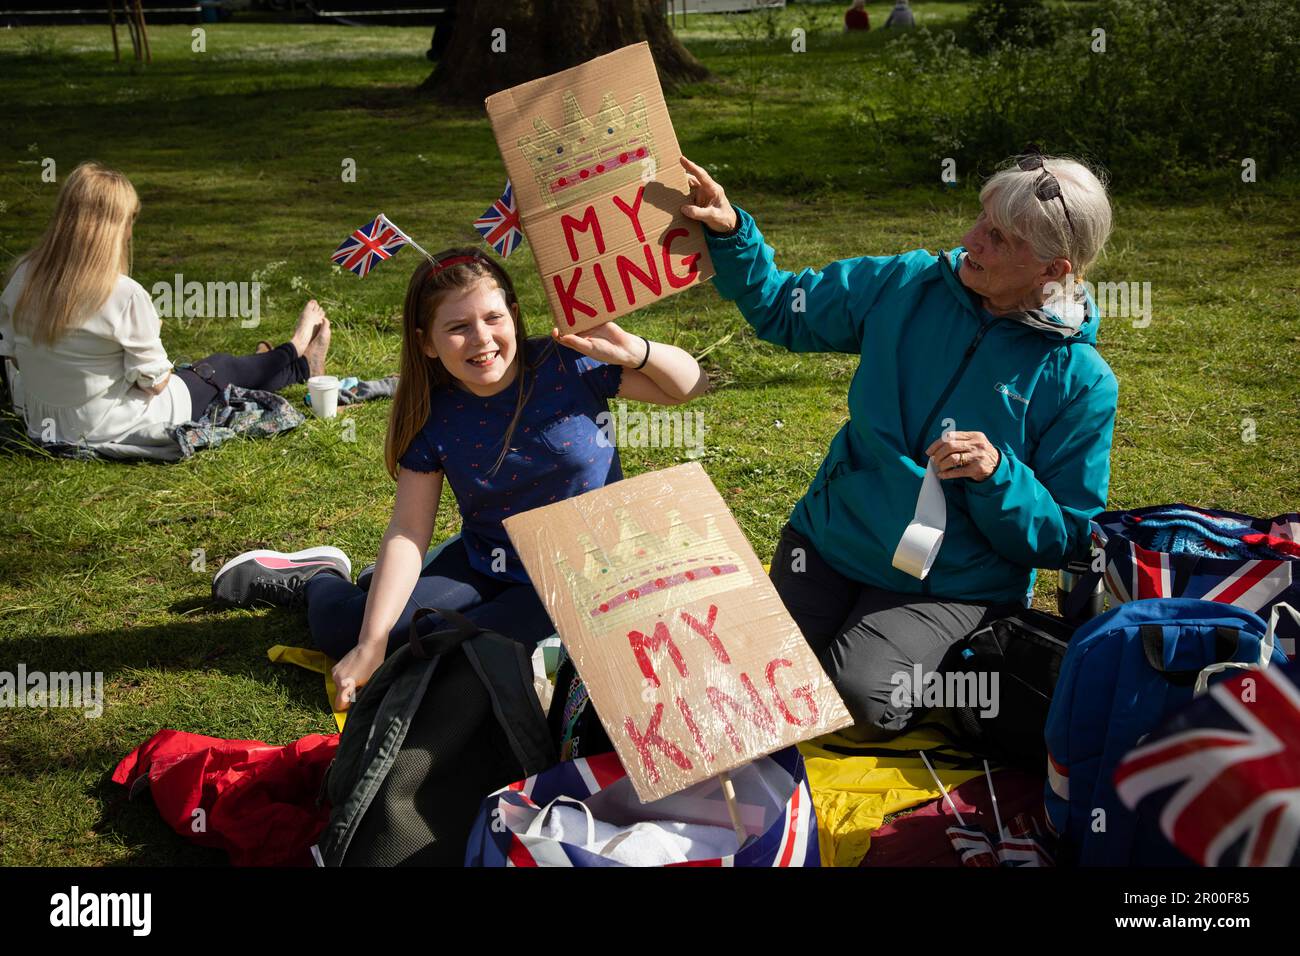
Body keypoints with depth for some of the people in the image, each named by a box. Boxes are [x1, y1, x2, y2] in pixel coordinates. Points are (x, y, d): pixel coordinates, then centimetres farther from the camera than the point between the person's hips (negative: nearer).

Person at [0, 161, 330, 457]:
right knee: (221, 368, 20)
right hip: (109, 431, -6)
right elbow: (154, 382, -19)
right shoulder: (125, 295, -28)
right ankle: (298, 360, 51)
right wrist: (151, 333, 0)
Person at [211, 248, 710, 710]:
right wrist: (369, 645, -16)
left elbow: (692, 386, -10)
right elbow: (408, 533, -10)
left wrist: (631, 349, -32)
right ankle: (323, 580, 30)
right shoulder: (434, 416, -10)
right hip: (485, 565, 3)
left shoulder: (567, 367, -17)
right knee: (338, 629, -8)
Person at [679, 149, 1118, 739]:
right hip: (829, 539, 3)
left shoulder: (1080, 380, -11)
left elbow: (1064, 541, -8)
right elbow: (783, 310, 9)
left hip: (954, 584, -3)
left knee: (861, 698, -24)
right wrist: (729, 230, -8)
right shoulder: (907, 285, -3)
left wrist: (997, 472, -26)